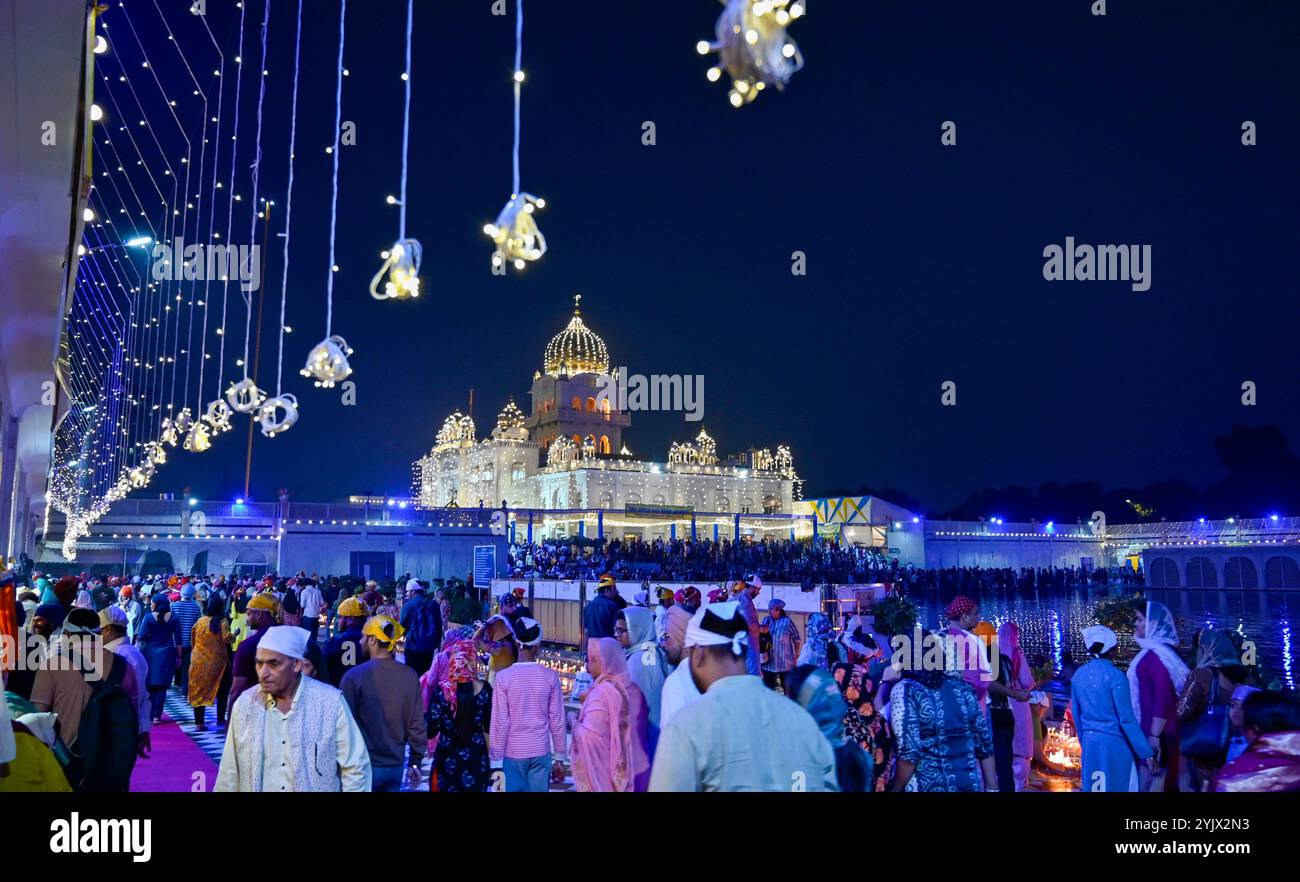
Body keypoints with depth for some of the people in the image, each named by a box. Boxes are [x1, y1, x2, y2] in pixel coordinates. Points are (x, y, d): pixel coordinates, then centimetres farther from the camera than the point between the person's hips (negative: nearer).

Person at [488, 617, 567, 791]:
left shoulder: (504, 677, -9)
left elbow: (500, 722, -9)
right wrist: (559, 758, 9)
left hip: (513, 753, -2)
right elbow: (557, 721, 0)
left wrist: (496, 760, -2)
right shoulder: (550, 676, -3)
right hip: (541, 752, 2)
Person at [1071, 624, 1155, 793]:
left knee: (1093, 787, 14)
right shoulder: (1115, 675, -16)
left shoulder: (1078, 674, 3)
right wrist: (1147, 753, -12)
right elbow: (1127, 718, -17)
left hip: (1090, 742, 6)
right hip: (1114, 743, -6)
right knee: (1118, 786, 6)